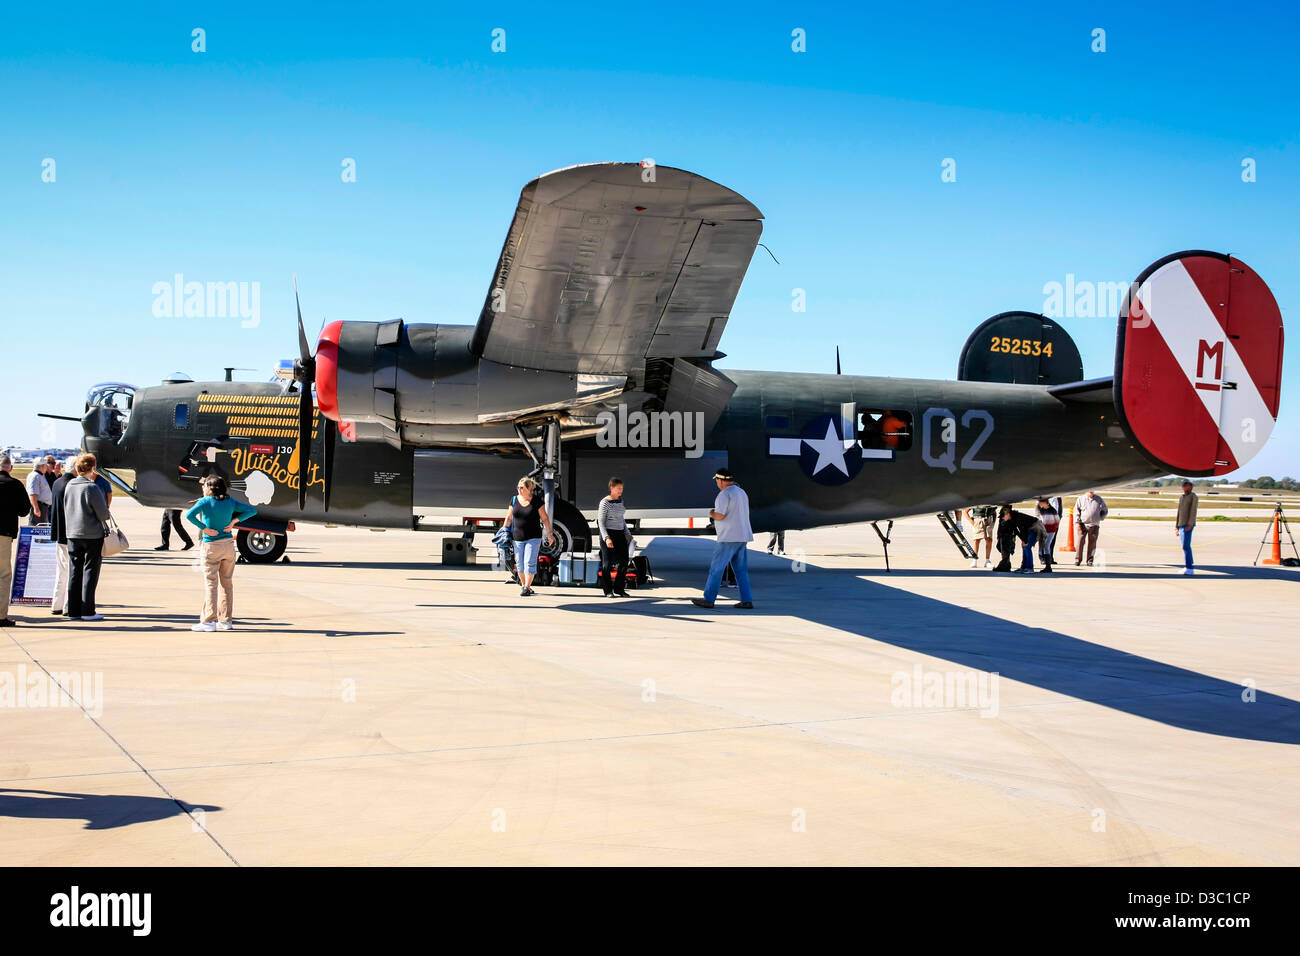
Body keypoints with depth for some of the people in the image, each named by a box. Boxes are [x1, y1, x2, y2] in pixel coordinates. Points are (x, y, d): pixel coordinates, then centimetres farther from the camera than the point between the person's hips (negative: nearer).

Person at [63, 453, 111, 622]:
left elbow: (66, 509, 13)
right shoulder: (91, 488, -16)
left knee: (74, 573, 10)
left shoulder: (69, 486, 4)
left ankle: (74, 611, 13)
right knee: (90, 572, 0)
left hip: (72, 534, 6)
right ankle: (87, 611, 1)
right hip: (92, 535, -6)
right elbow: (103, 514, -13)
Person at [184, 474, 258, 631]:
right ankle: (226, 620, 15)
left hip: (211, 547, -5)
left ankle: (209, 621, -5)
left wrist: (204, 528, -16)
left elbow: (189, 515, -23)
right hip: (228, 545, 5)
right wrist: (234, 521, 4)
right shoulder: (229, 501, 6)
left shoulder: (205, 501, -8)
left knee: (210, 583, -2)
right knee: (227, 583, 10)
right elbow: (252, 510, 9)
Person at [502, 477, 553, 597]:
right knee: (519, 563, 7)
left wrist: (549, 533, -3)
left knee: (529, 562, -10)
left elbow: (544, 517, -1)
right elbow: (509, 517, 13)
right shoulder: (515, 500, 5)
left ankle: (527, 588, -8)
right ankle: (523, 584, 24)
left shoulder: (536, 500, -5)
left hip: (533, 537, -4)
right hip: (518, 537, 4)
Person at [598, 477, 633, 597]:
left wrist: (627, 534, 18)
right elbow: (601, 522, -12)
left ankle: (619, 588, 15)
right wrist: (606, 538, -22)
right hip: (608, 534, -7)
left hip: (620, 534, 7)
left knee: (624, 561, 3)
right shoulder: (605, 502, -9)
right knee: (607, 563, -3)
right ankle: (608, 590, 5)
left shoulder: (621, 501, 12)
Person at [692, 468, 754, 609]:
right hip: (743, 537, 9)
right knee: (741, 570, 9)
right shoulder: (742, 492, 17)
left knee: (716, 568, -2)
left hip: (728, 538, -9)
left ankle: (708, 599, 0)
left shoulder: (725, 494, -12)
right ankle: (747, 600, 5)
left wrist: (711, 514, 0)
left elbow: (720, 515, -21)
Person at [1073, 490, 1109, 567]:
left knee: (1092, 543, 2)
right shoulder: (1081, 499, 5)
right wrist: (1077, 522, -6)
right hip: (1083, 524, -2)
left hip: (1094, 525, 2)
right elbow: (1076, 511, 4)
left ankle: (1090, 560, 9)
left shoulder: (1099, 499, 9)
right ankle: (1077, 560, 0)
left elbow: (1105, 511, 19)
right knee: (1081, 542, -7)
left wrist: (1101, 518, 4)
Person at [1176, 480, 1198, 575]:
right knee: (1186, 547, 9)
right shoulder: (1182, 498, 19)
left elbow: (1193, 511, -15)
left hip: (1188, 525, -8)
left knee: (1186, 546, -14)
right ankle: (1187, 567, 11)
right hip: (1181, 525, 8)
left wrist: (1190, 525, -23)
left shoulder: (1194, 497, -6)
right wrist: (1177, 527, 18)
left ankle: (1190, 568, -14)